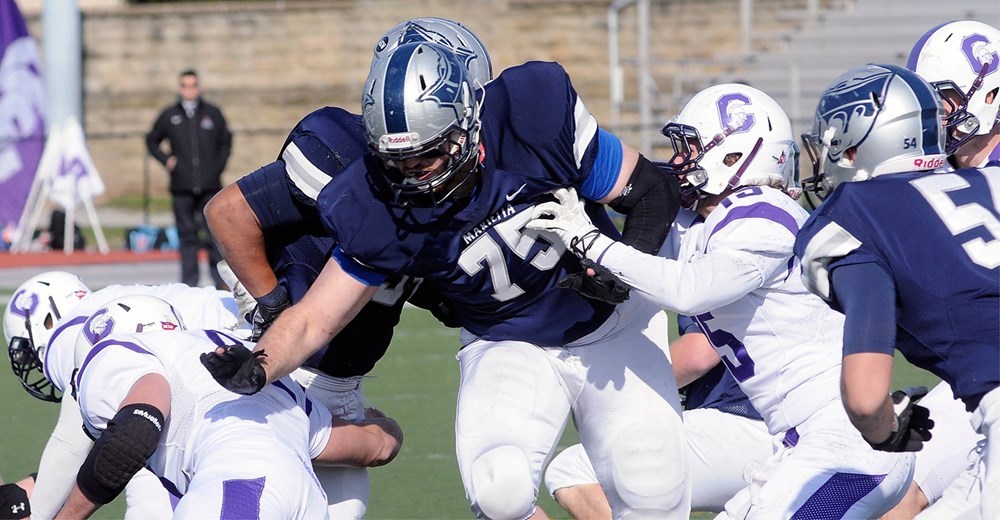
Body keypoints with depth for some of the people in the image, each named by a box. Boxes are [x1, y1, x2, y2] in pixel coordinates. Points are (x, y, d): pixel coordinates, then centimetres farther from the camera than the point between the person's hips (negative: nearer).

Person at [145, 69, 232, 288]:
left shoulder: (213, 113, 9)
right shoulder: (169, 116, 9)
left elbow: (226, 141, 19)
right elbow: (151, 141, 19)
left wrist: (219, 166, 7)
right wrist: (165, 159, 4)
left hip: (210, 186, 0)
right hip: (182, 188, 0)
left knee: (214, 234, -3)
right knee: (187, 236, 0)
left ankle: (221, 279, 6)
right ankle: (189, 282, 2)